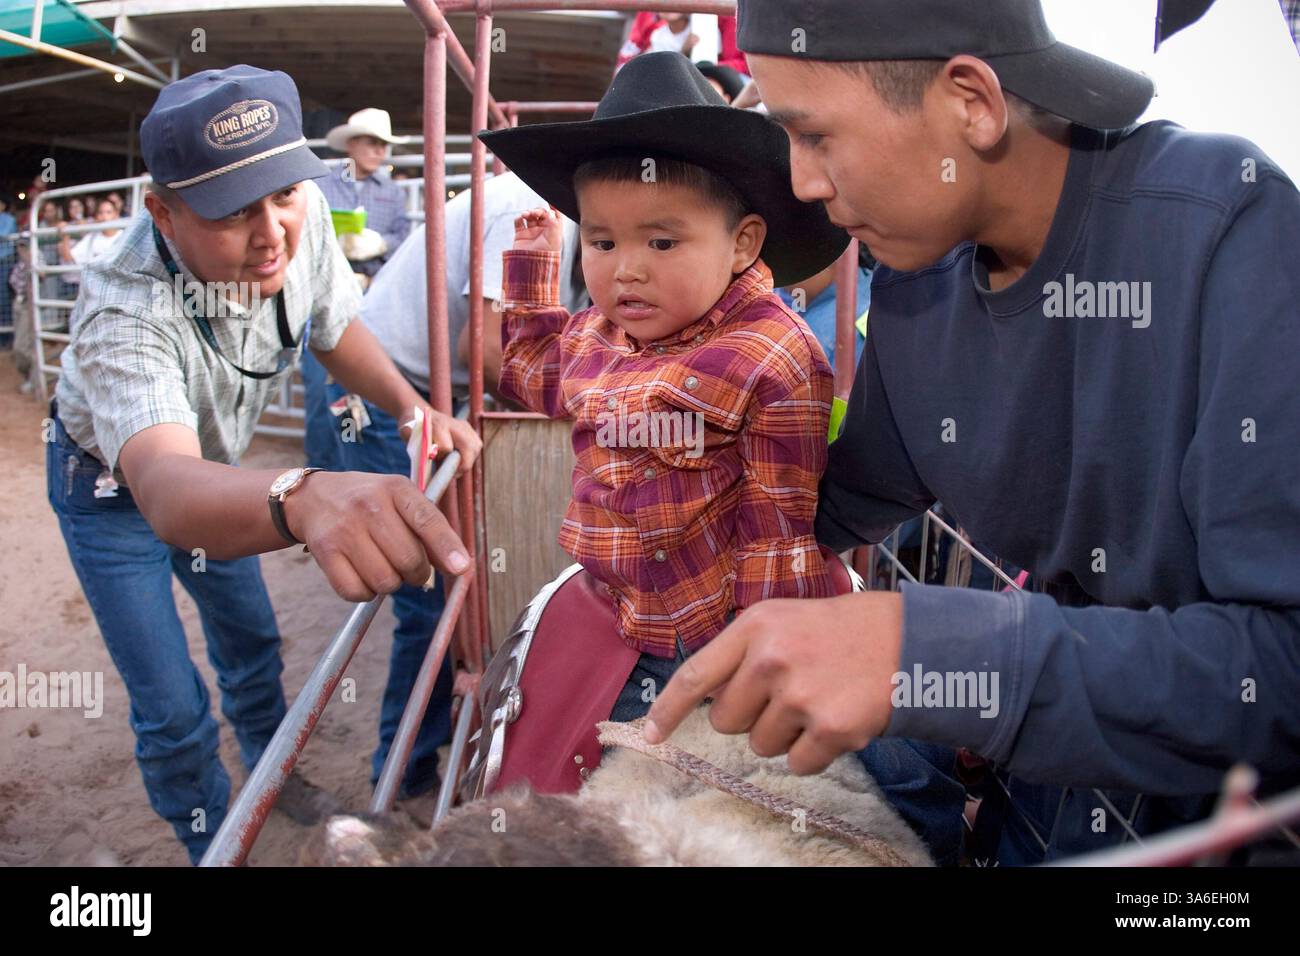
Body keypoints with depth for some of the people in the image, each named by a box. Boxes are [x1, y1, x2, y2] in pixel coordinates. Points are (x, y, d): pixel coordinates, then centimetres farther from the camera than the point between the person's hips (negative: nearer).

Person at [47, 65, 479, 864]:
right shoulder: (124, 311, -43)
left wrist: (416, 410, -22)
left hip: (213, 467, 5)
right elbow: (165, 488, -61)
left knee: (252, 639, 20)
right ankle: (211, 842, 30)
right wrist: (304, 499, -83)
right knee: (172, 711, 1)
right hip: (115, 487, -5)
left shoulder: (301, 217, -26)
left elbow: (334, 326, -5)